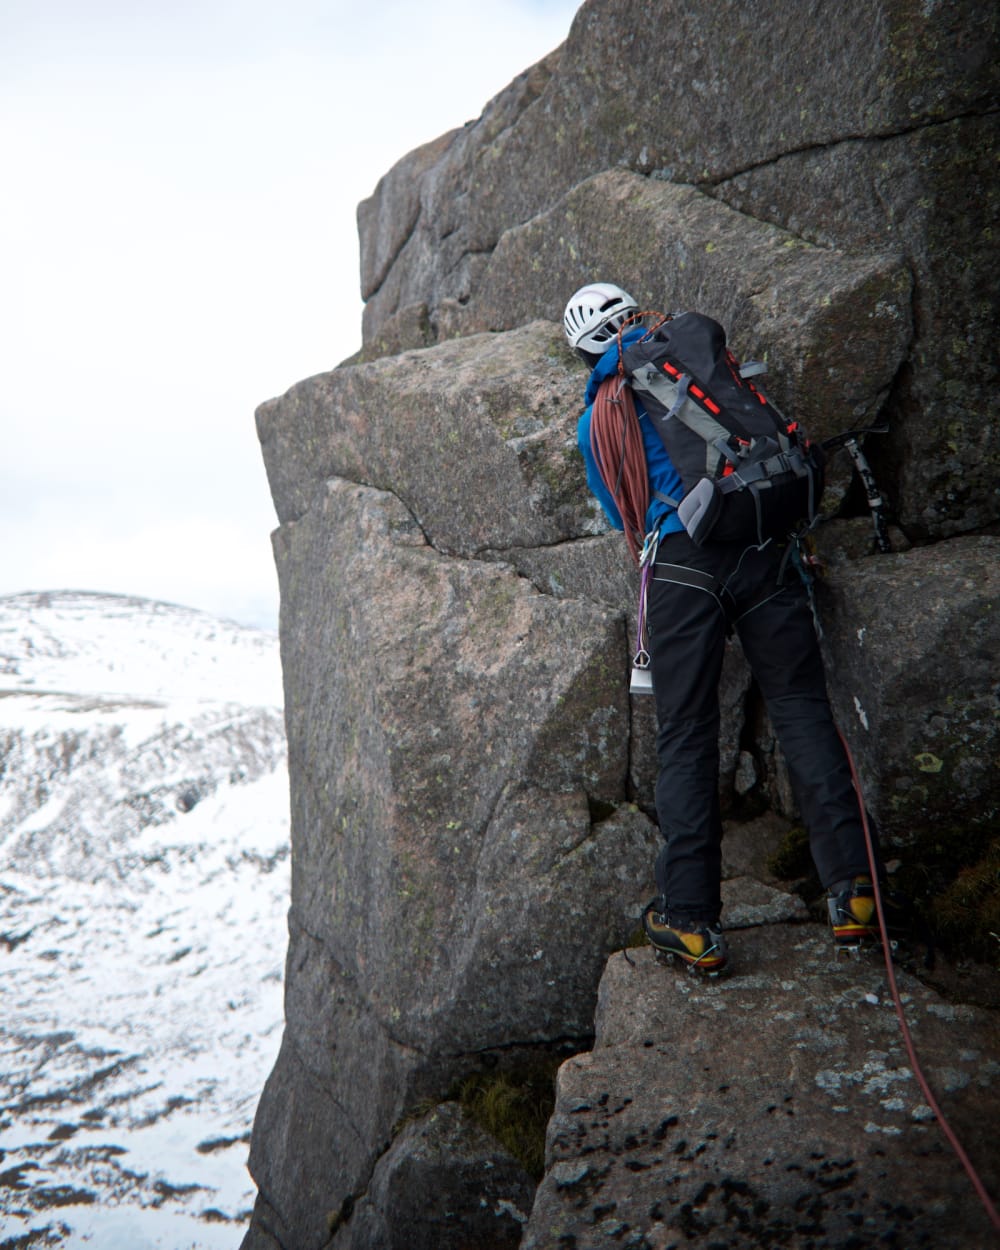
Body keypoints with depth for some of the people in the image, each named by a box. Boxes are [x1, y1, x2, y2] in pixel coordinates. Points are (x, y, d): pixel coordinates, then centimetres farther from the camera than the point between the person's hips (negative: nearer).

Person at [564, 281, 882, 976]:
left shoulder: (596, 418, 12)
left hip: (683, 560, -1)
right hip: (765, 550, 2)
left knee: (686, 737, 2)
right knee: (802, 708, 5)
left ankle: (692, 922, 4)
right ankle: (853, 892, -1)